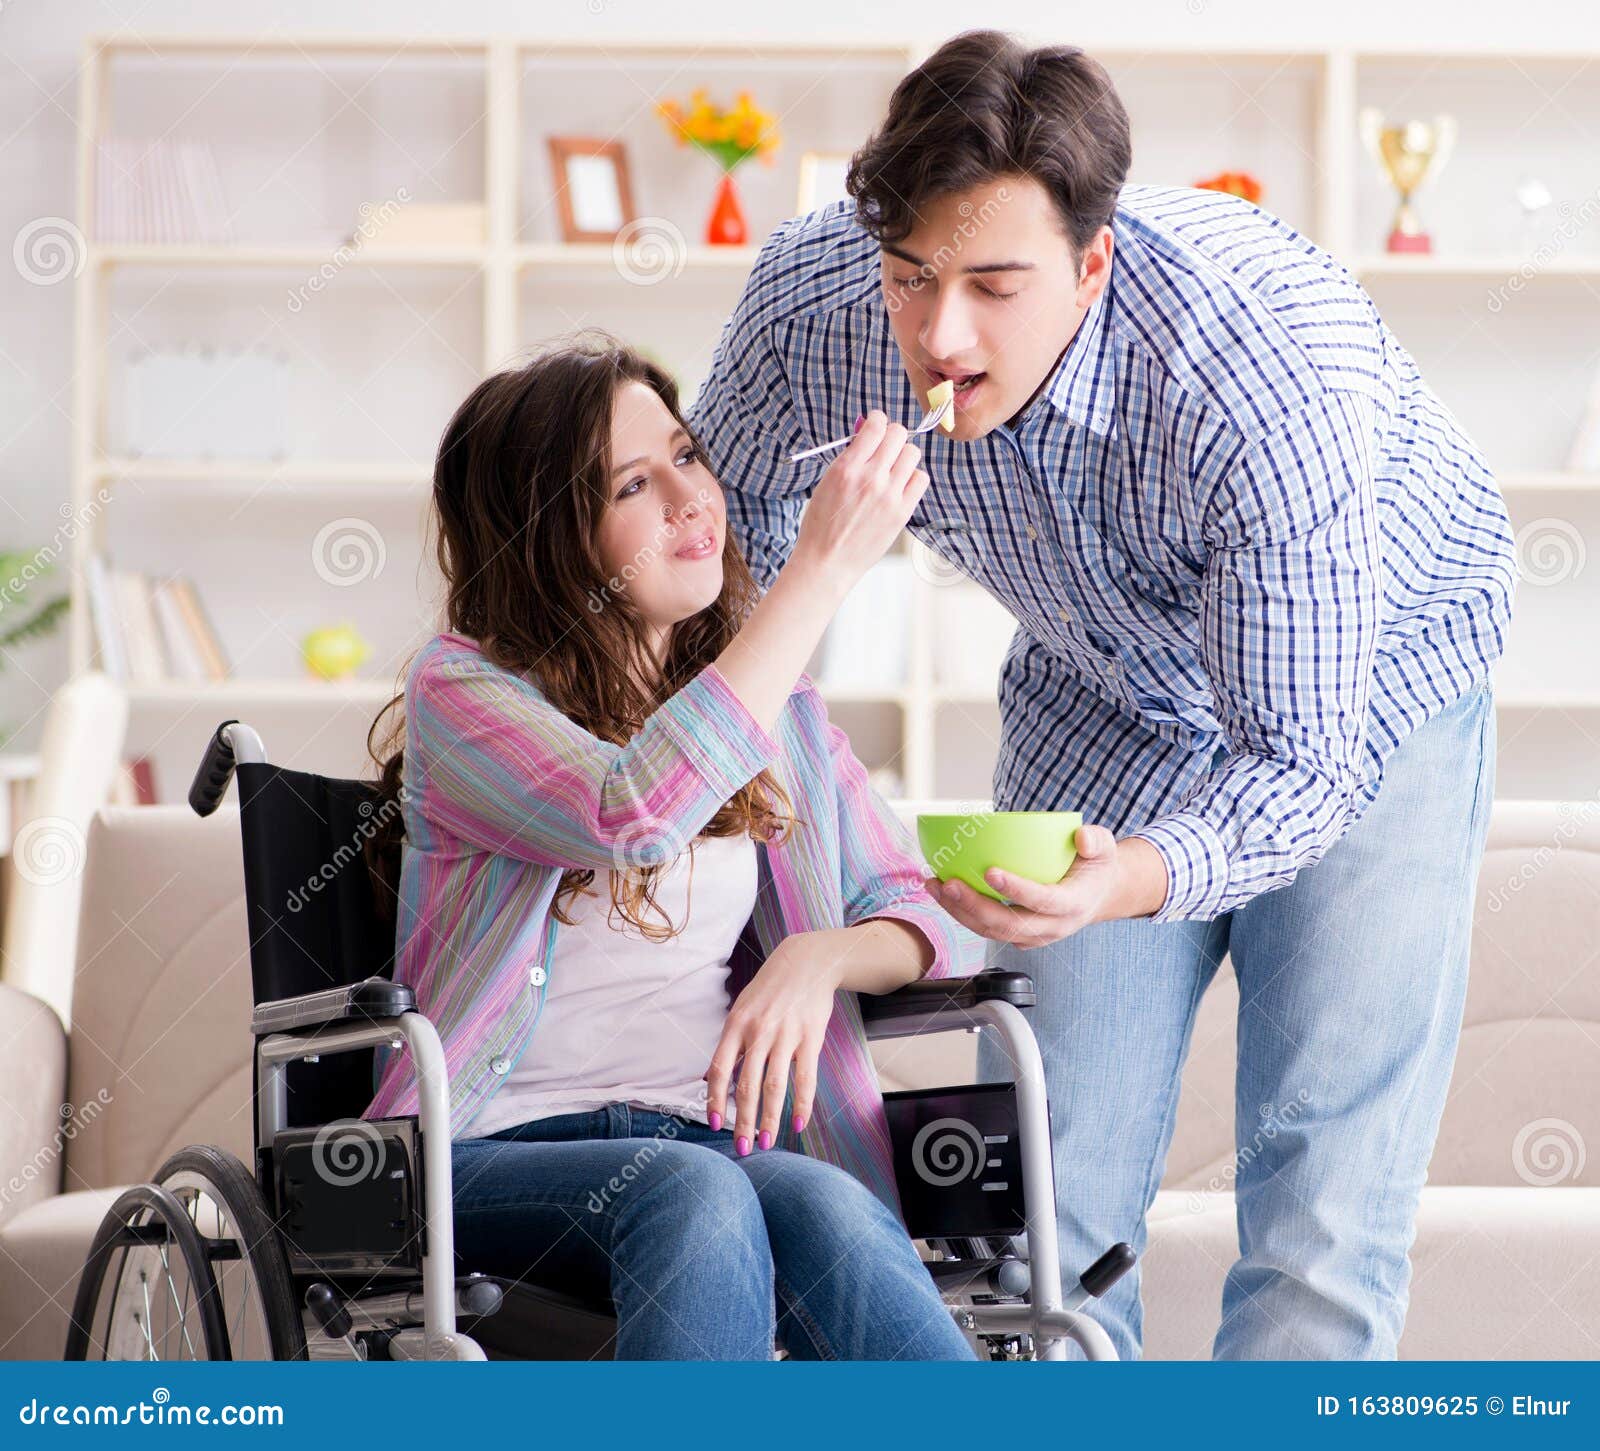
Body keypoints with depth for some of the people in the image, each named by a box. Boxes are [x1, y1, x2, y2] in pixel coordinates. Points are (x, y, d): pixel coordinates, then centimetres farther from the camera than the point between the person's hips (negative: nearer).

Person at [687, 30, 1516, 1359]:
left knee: (1323, 1220, -12)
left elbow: (1304, 761, -34)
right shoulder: (808, 303, -26)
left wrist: (1134, 881, -53)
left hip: (1370, 683, -4)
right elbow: (726, 538, -2)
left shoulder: (1274, 380, -40)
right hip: (1103, 695, 4)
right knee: (1042, 1199, 1)